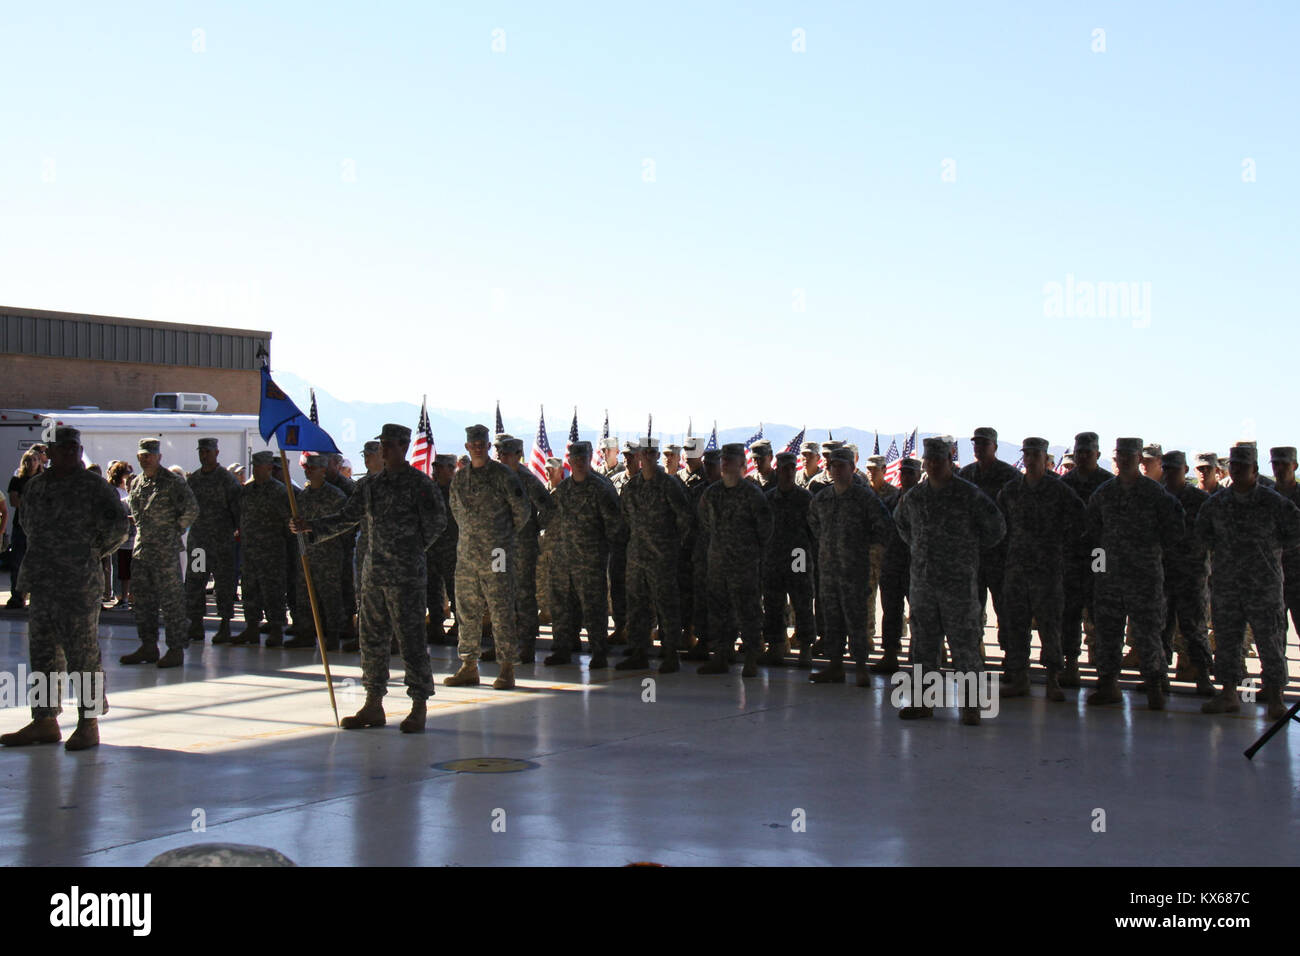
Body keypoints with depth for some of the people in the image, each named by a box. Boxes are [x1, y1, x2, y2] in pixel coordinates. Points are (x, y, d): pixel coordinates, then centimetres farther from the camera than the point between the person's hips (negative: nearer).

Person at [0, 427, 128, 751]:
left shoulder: (93, 486, -5)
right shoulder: (34, 486, 13)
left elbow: (116, 528, -7)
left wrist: (92, 554, 1)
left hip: (79, 584, -6)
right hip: (41, 584, 7)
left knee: (83, 655, -4)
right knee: (42, 653, 11)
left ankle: (89, 724, 2)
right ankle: (44, 721, 19)